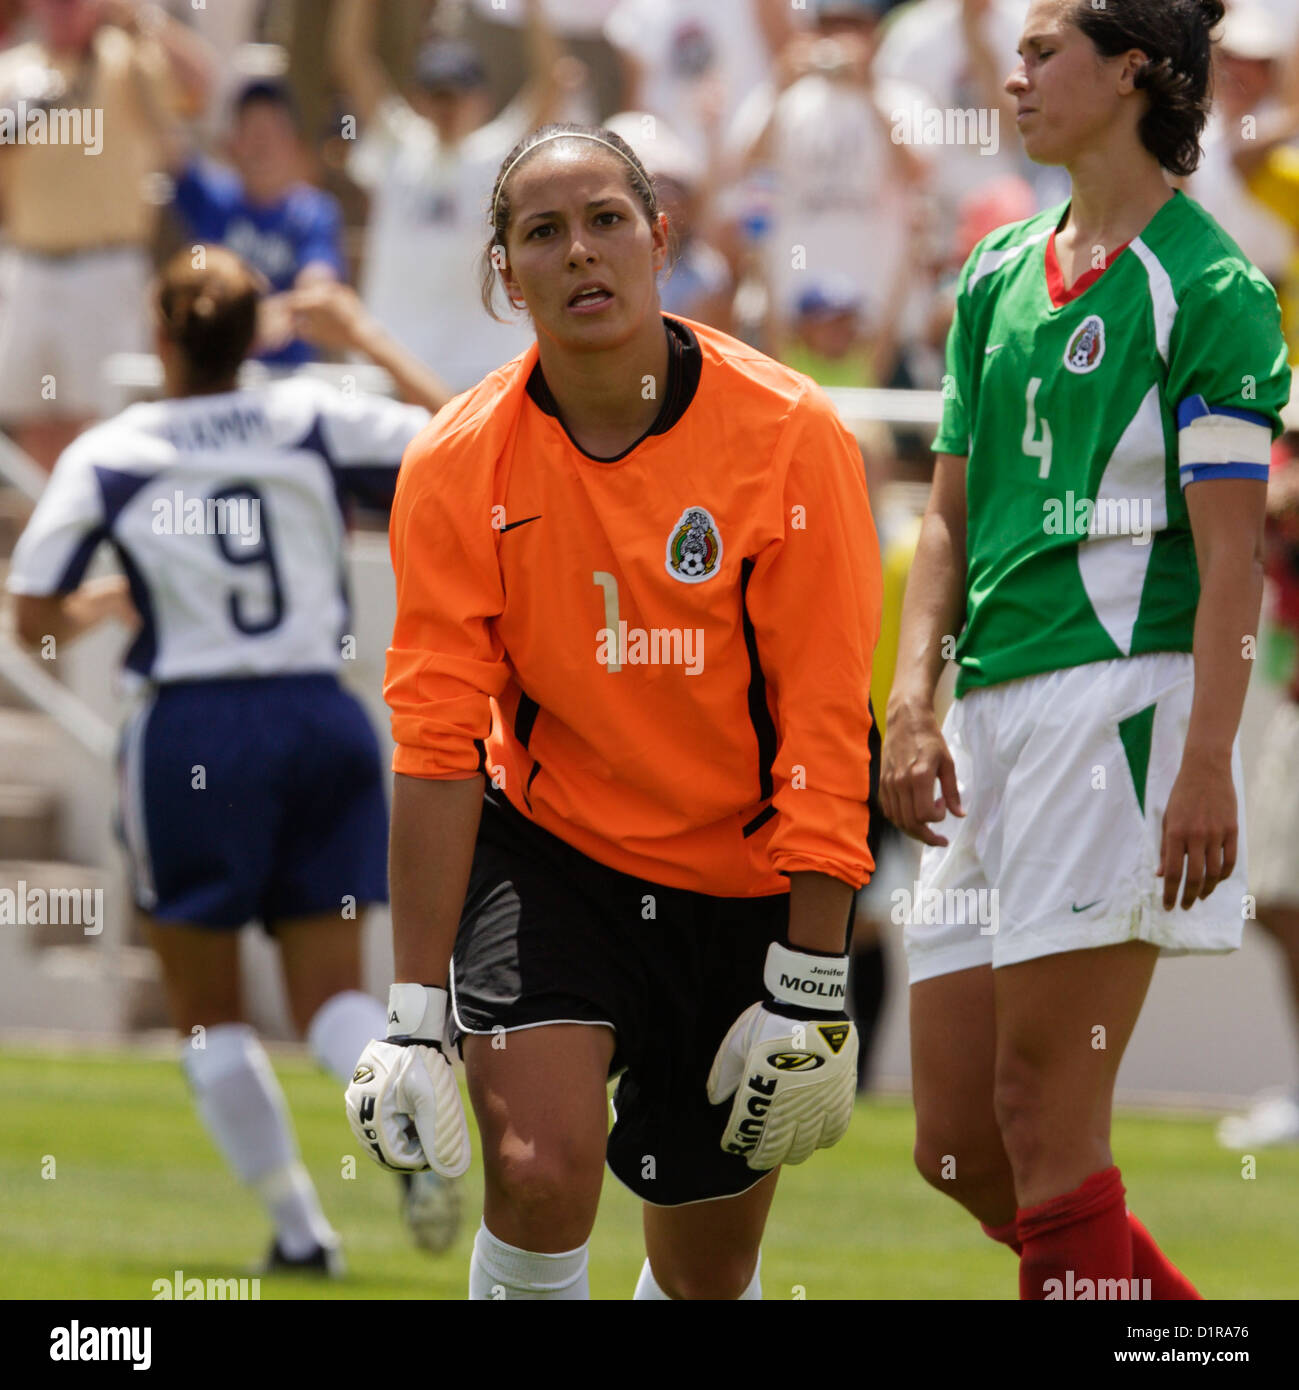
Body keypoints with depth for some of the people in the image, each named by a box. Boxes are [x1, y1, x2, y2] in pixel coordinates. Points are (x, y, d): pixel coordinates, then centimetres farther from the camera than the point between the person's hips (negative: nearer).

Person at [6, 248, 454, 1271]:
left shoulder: (103, 459, -2)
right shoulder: (312, 424, 0)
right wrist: (365, 336, 16)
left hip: (194, 729, -2)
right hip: (324, 717, 2)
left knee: (208, 1010, 11)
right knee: (331, 991, 7)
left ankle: (298, 1223, 4)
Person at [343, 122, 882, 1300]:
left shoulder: (790, 434, -14)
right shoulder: (457, 465, -11)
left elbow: (824, 728, -13)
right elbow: (437, 743, -10)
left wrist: (809, 987, -15)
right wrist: (417, 1012, -14)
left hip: (744, 880, 0)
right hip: (549, 852, 0)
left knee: (707, 1271, 7)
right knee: (541, 1167, -25)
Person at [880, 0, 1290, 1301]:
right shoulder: (996, 275, 17)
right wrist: (913, 696, 5)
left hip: (1126, 694, -8)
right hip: (995, 708, 8)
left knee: (1043, 1109, -10)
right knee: (956, 1144, 6)